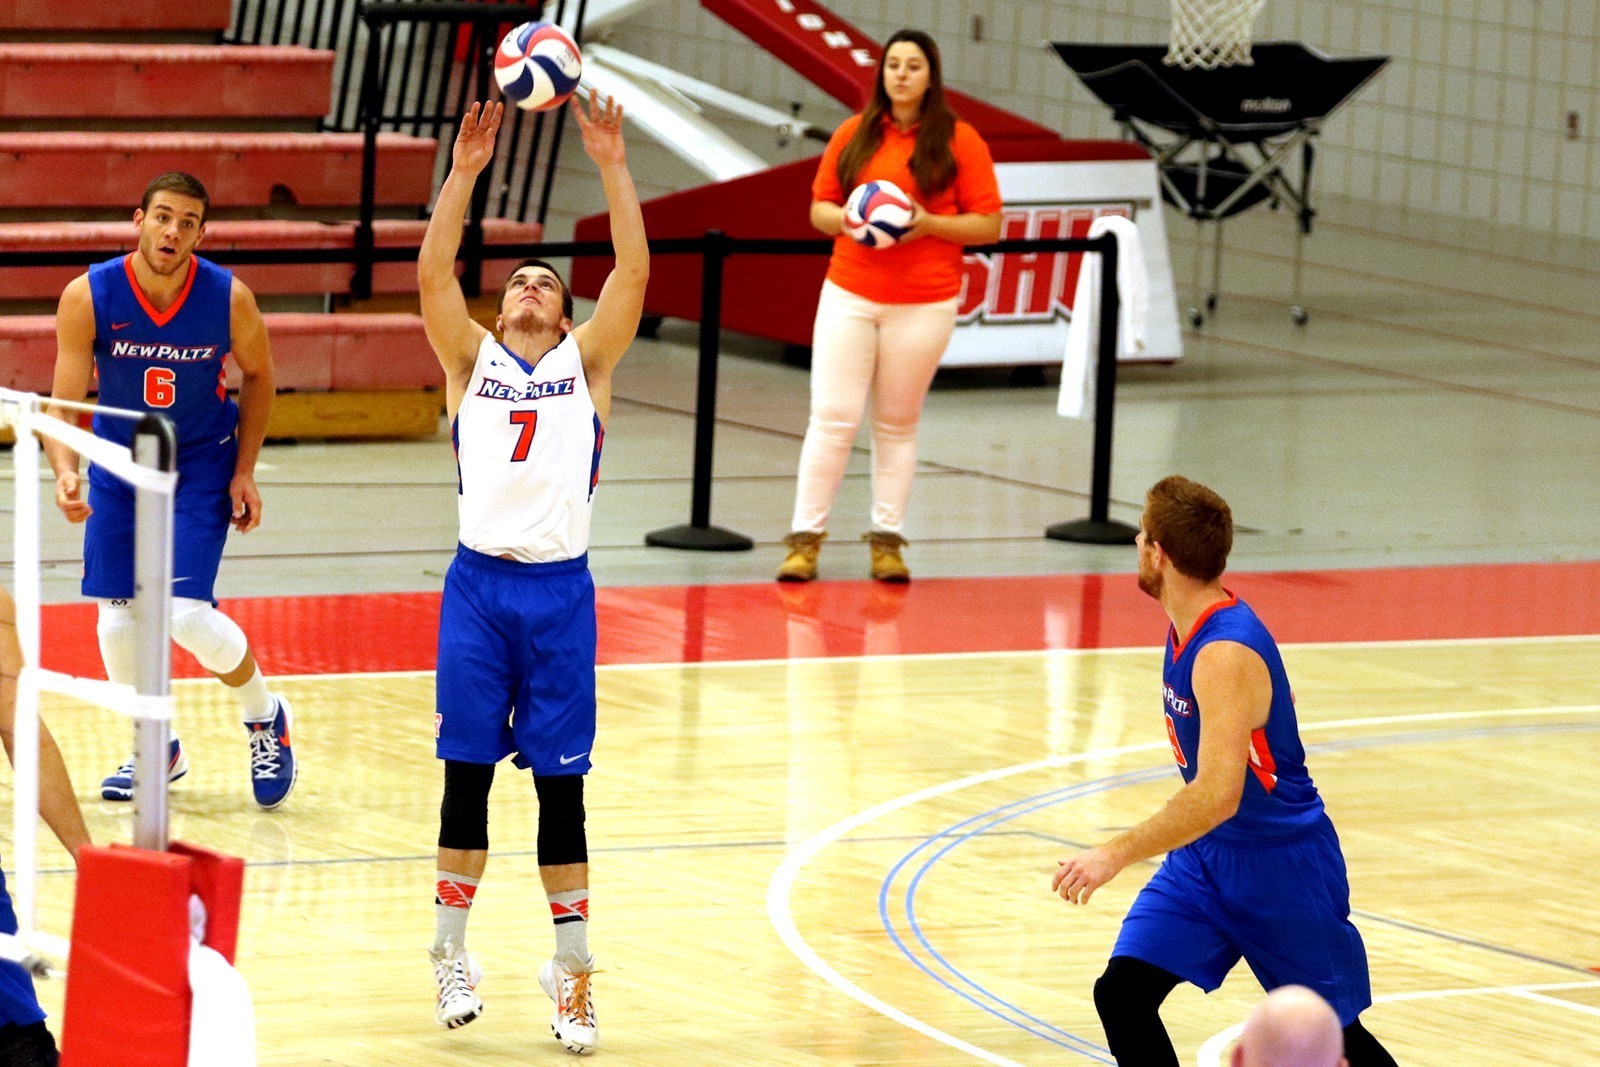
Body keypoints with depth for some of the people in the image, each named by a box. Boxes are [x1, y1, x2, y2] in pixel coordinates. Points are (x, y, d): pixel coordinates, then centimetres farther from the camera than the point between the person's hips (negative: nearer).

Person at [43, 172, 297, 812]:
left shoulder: (230, 299, -19)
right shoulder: (89, 296, -20)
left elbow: (258, 375, 1)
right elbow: (62, 404, -17)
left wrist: (244, 470, -4)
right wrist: (66, 473, -36)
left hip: (202, 467, -2)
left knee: (186, 614, -15)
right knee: (118, 620, 1)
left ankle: (264, 717, 13)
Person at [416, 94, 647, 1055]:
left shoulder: (586, 363, 10)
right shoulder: (472, 361, 10)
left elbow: (634, 272, -3)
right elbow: (433, 271, -3)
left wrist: (614, 168, -11)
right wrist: (465, 172, -12)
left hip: (561, 591, 0)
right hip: (479, 583, 0)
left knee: (561, 786, 2)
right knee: (467, 775, 2)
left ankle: (572, 974, 8)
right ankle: (453, 954, 13)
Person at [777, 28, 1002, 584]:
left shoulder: (959, 141, 0)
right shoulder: (854, 133, 7)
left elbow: (989, 225, -1)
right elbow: (819, 208, 12)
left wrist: (929, 223, -16)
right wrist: (846, 219, -10)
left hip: (923, 304, -1)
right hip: (849, 295, 1)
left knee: (897, 424, 6)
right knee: (832, 418, -3)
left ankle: (887, 540, 13)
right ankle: (805, 538, 1)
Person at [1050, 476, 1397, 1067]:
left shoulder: (1225, 656, -29)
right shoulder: (1187, 629, 1)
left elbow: (1217, 796, -37)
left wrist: (1117, 854, -35)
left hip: (1282, 865, -8)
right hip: (1205, 856, 8)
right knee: (1121, 995, -8)